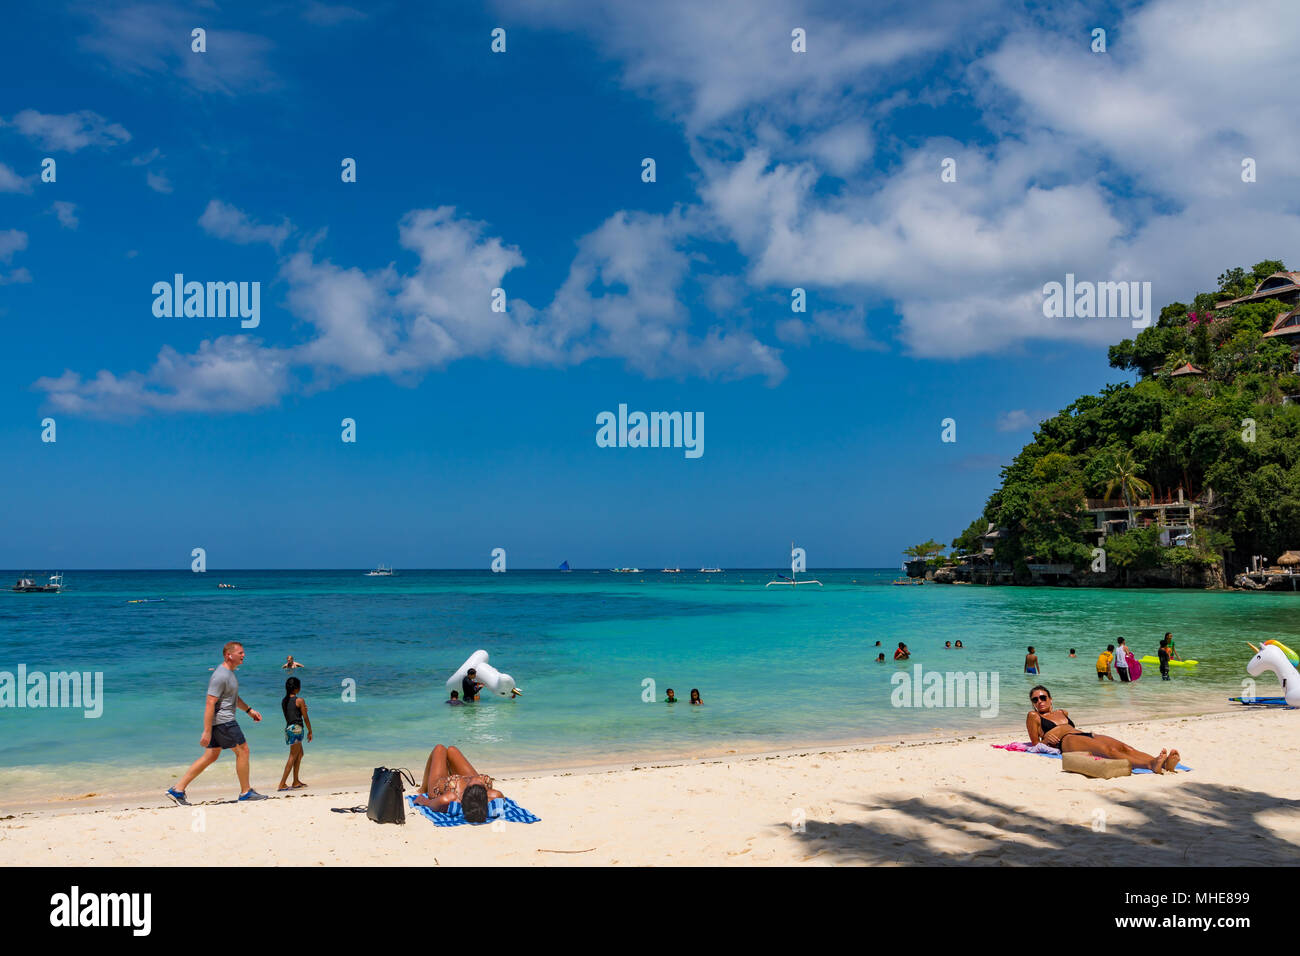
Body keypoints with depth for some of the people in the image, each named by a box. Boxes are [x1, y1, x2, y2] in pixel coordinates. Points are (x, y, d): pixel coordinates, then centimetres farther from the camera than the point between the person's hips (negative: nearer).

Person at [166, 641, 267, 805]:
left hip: (223, 720, 10)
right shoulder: (220, 676, -19)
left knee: (211, 756, 12)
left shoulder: (229, 671, 14)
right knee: (243, 751, -3)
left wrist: (249, 710, 24)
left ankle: (178, 790, 13)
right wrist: (207, 732, -25)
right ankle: (246, 792, 7)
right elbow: (210, 704, -23)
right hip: (222, 721, -10)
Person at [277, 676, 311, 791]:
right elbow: (305, 718, -6)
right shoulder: (300, 700, -11)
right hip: (296, 728, -8)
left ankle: (296, 782, 23)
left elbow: (288, 716, 13)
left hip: (288, 728, 8)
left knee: (300, 754, 19)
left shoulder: (284, 701, 9)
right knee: (293, 757, -4)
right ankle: (282, 784, -8)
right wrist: (310, 731, 5)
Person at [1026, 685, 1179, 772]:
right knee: (1107, 750, -38)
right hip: (1066, 741, -8)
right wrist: (1045, 739, -9)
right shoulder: (1033, 716, 20)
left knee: (1123, 747, -25)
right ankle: (1151, 765, -63)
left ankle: (1163, 763, -50)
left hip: (1086, 735, 8)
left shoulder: (1062, 713, 38)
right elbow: (1035, 744, 14)